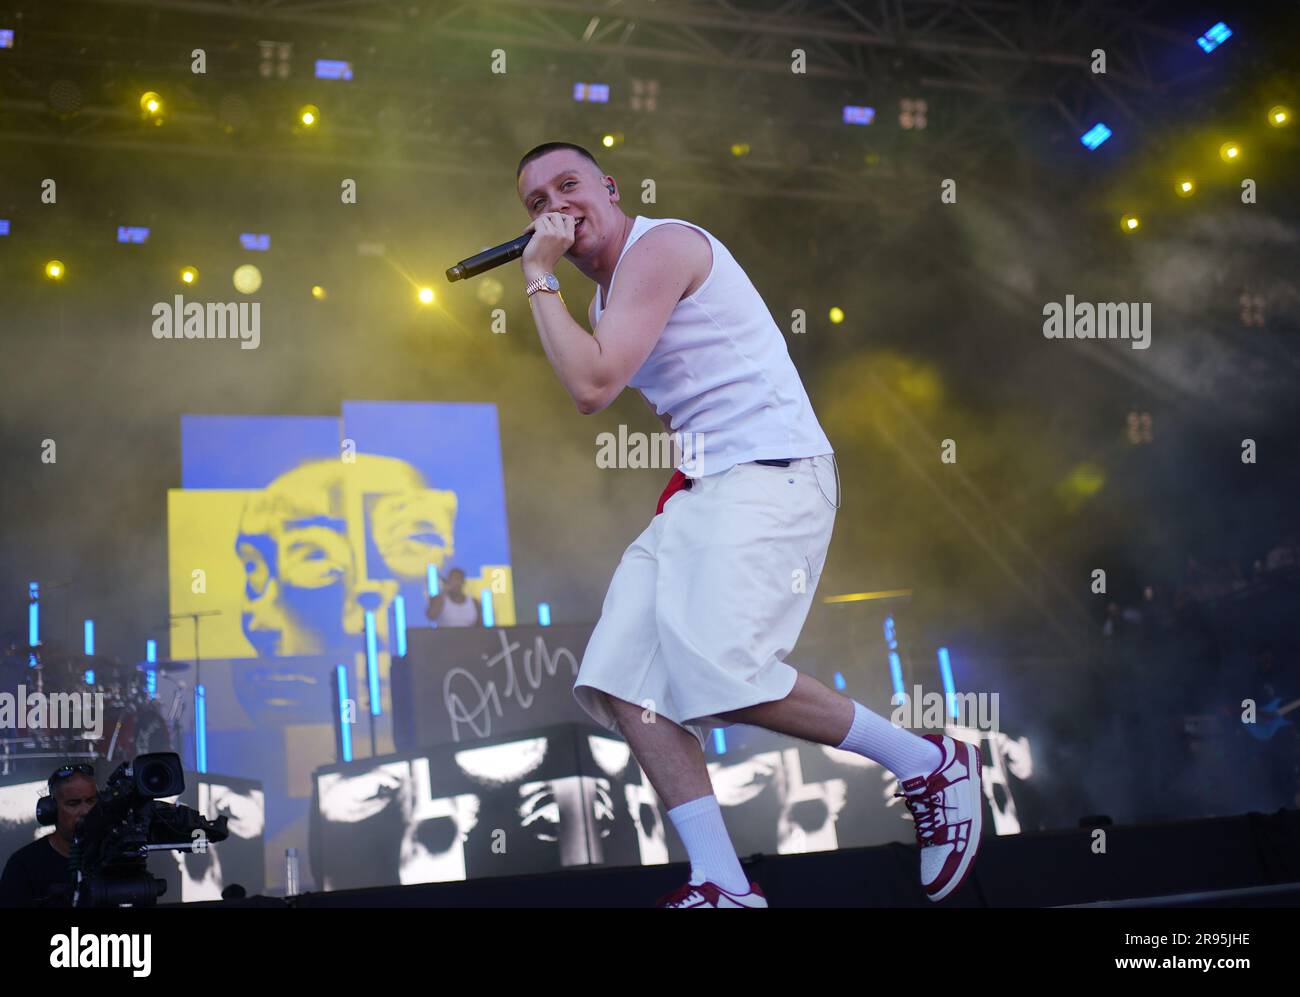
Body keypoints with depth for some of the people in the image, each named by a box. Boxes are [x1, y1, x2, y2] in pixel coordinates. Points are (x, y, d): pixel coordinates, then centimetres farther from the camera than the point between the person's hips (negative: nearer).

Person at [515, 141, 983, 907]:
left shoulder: (661, 244, -9)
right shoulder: (609, 295, 21)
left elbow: (593, 387, -19)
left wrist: (540, 280, -10)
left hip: (769, 471, -10)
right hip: (702, 486, 10)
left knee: (720, 672, -26)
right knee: (625, 678, -6)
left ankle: (930, 764, -9)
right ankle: (723, 885, -7)